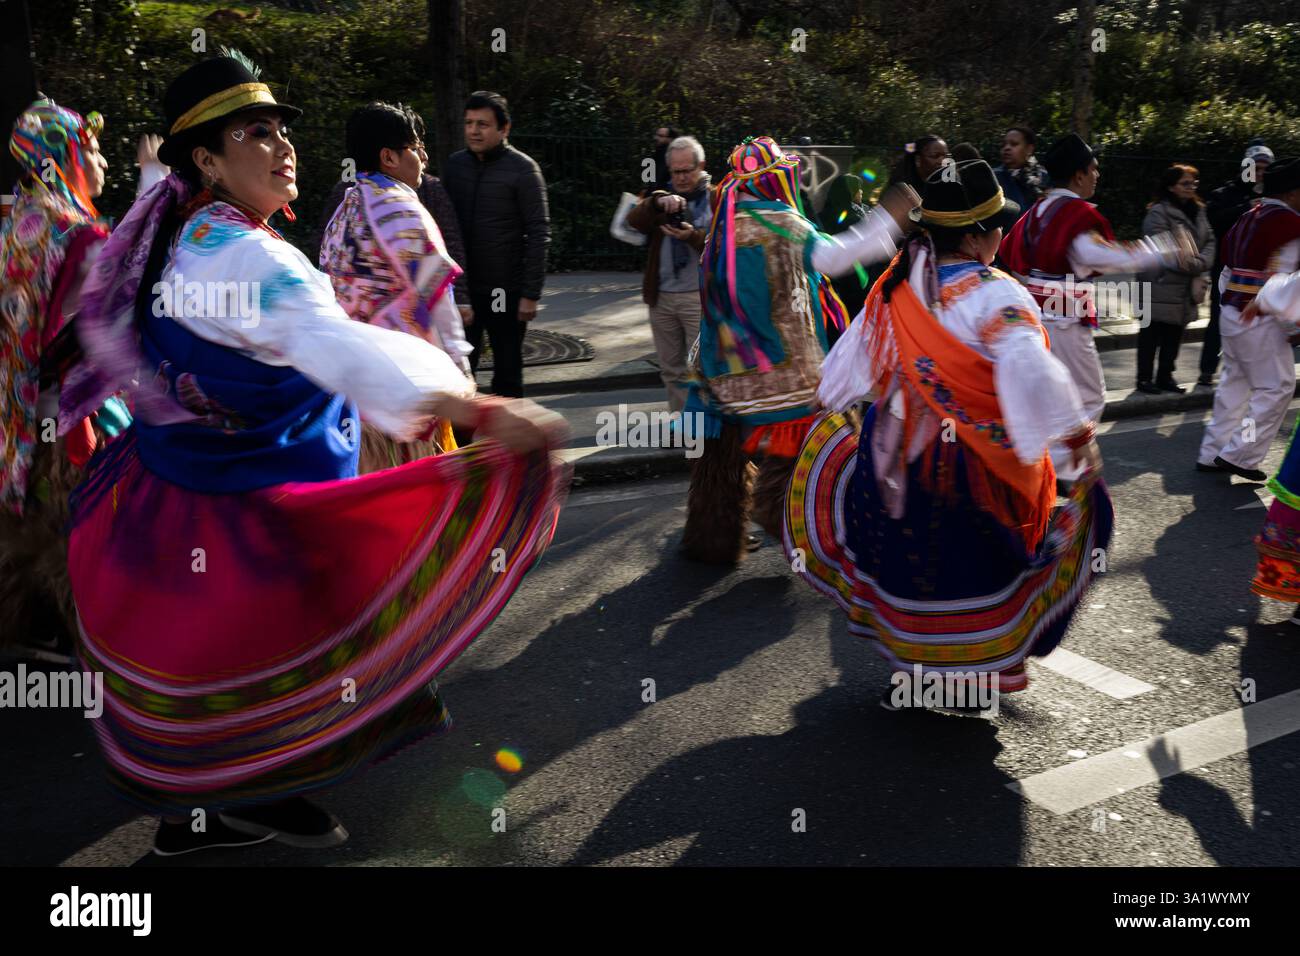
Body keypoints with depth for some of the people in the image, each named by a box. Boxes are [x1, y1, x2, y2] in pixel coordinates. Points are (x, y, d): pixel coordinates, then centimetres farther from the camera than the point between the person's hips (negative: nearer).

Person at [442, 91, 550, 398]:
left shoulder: (522, 169, -7)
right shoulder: (454, 164, 5)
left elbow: (538, 234, -10)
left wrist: (531, 293, -15)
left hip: (505, 291, -4)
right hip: (461, 289, 4)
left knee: (507, 374, 8)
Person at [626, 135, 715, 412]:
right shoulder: (662, 196, 15)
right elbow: (634, 221, -3)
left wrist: (693, 236, -24)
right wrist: (658, 202, -21)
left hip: (699, 296, -5)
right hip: (661, 296, 5)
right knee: (671, 369, 13)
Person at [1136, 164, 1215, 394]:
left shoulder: (1198, 211, 12)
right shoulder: (1158, 213, -12)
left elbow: (1209, 241, 8)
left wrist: (1199, 263, -11)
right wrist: (1193, 266, -14)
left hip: (1187, 287, 7)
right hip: (1162, 286, -7)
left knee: (1174, 333, 13)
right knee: (1152, 333, 1)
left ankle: (1165, 376, 24)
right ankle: (1144, 378, 10)